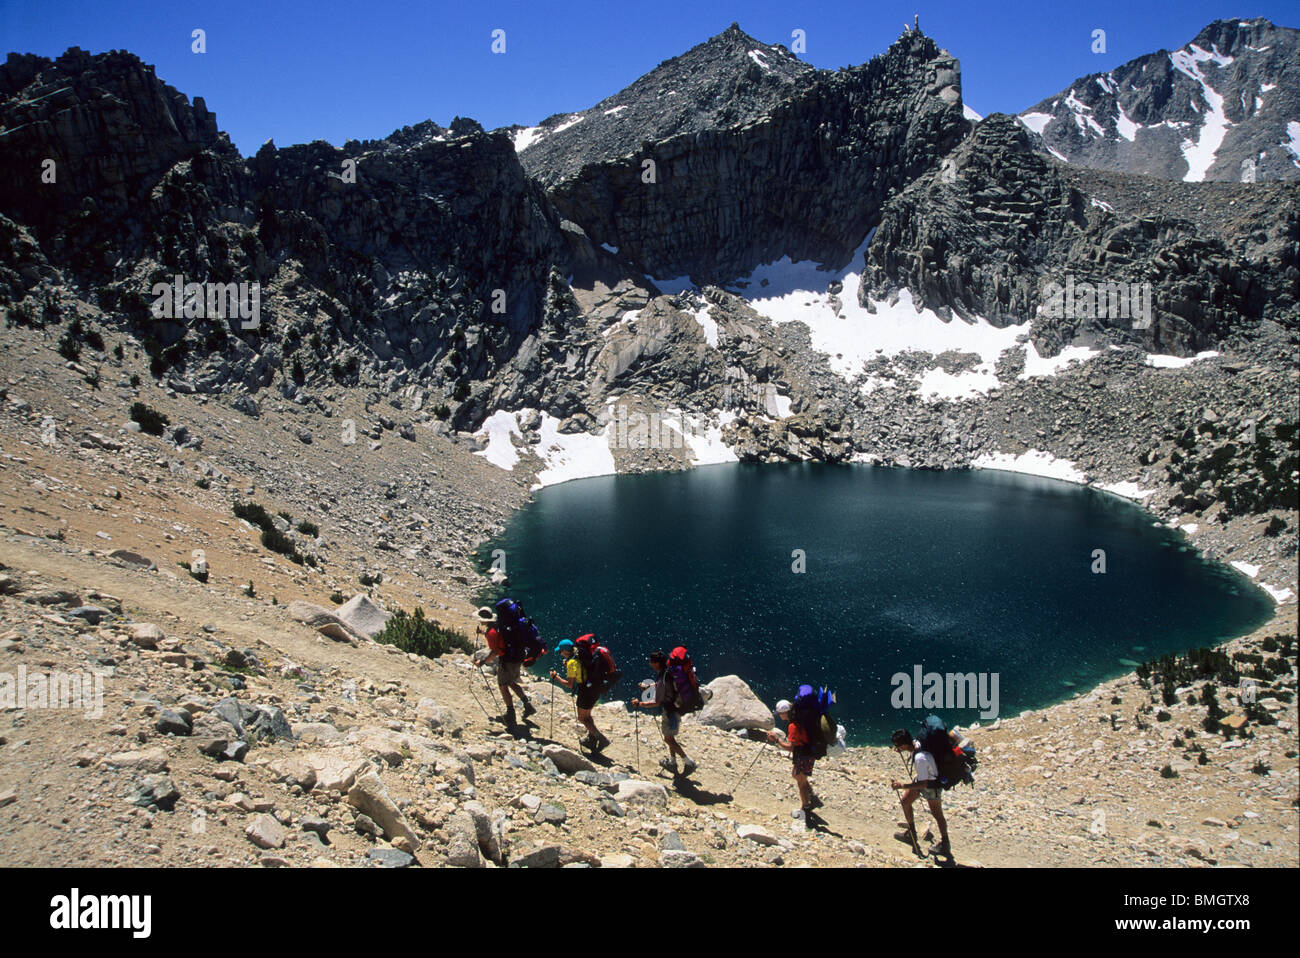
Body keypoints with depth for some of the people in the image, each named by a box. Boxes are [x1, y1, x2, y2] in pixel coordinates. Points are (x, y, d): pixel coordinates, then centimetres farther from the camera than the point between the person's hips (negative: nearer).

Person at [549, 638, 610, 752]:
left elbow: (570, 684, -18)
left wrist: (556, 676, -6)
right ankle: (592, 740, 31)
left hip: (586, 691, -8)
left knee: (582, 718, 8)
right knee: (587, 715, 25)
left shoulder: (571, 663, -19)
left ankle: (602, 739, 1)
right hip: (596, 688, 8)